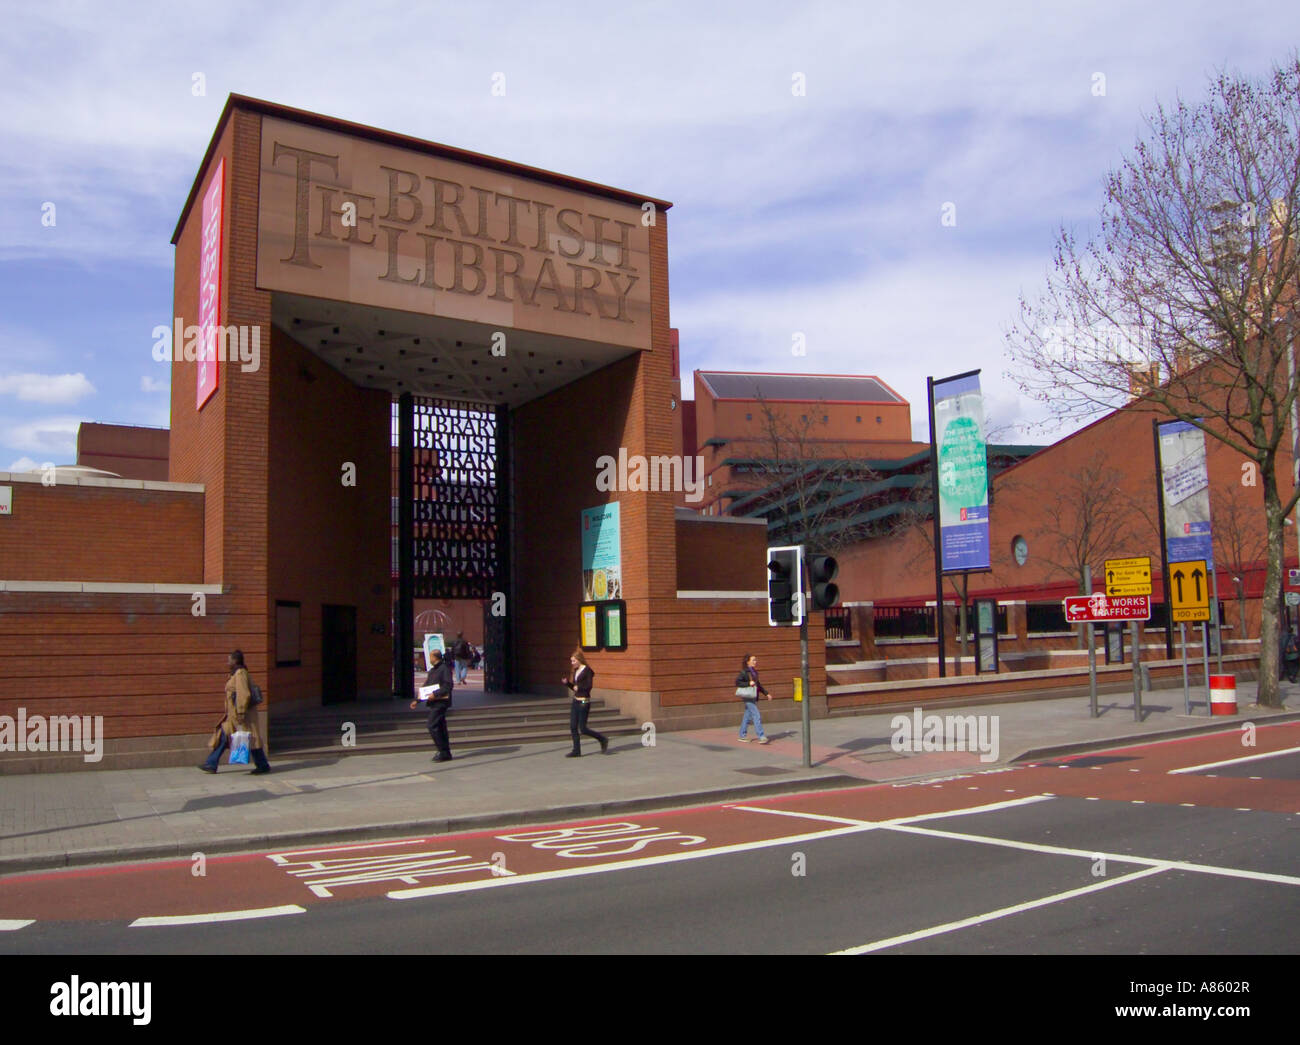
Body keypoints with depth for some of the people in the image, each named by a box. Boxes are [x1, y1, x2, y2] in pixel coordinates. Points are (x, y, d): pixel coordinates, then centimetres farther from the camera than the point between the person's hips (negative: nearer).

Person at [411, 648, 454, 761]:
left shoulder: (445, 668, -9)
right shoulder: (432, 670, 19)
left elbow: (448, 686, -19)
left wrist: (435, 694, -25)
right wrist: (417, 701, 19)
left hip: (440, 702, -9)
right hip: (434, 703, 9)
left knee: (432, 726, -13)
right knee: (440, 727, 10)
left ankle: (443, 752, -10)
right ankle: (445, 753, 14)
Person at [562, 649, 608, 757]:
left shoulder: (587, 671, -12)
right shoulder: (575, 671, 13)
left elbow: (589, 686, -18)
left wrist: (579, 687, -11)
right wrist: (567, 683, 5)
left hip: (584, 702, -8)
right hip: (575, 701, 8)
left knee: (582, 728, -4)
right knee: (573, 727, 4)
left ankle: (603, 740, 13)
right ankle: (576, 751, 10)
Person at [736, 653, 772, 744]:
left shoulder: (754, 671, 14)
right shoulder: (744, 672, -11)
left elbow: (758, 684, 23)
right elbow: (737, 682, -15)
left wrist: (766, 693, 20)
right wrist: (748, 683, -23)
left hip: (754, 697, 8)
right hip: (748, 697, -8)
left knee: (747, 716, 13)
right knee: (757, 716, -12)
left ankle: (742, 736, 21)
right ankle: (761, 737, -12)